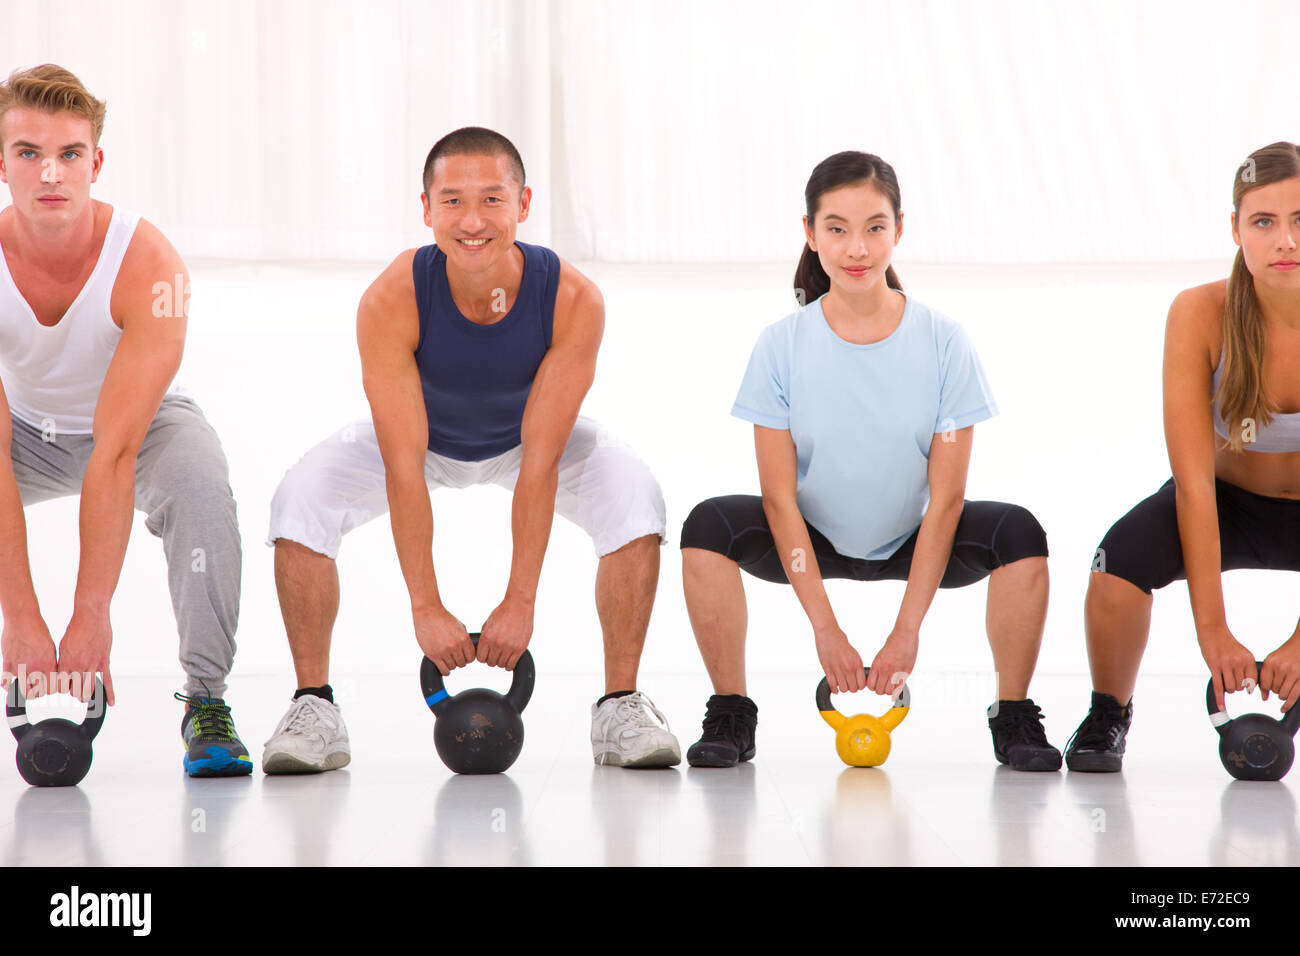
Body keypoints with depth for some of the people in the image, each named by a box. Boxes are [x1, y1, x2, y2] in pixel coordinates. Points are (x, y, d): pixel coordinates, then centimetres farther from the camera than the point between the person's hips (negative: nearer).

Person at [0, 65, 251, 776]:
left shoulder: (147, 264, -32)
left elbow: (116, 452, -36)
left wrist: (90, 615, -41)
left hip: (146, 421, -2)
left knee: (200, 485, -34)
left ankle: (207, 699, -20)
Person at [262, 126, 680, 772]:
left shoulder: (572, 300, -33)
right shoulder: (390, 301, -35)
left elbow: (539, 462, -31)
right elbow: (404, 466, -33)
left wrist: (520, 601, -33)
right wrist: (425, 607, -35)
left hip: (527, 436, 0)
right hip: (423, 434, 0)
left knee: (636, 498, -26)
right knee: (300, 500, -24)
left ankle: (621, 706, -13)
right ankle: (313, 706, -10)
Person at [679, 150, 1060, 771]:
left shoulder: (942, 342, -15)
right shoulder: (782, 346, -14)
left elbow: (945, 497, -15)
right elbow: (780, 497, -15)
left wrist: (907, 628, -21)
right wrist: (824, 627, -22)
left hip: (915, 543, 0)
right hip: (812, 544, 0)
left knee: (1018, 531, -27)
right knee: (709, 524, -27)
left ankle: (1014, 718, -9)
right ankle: (730, 715, -11)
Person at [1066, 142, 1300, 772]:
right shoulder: (1200, 314, -24)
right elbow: (1194, 481, -25)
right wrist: (1212, 629, -32)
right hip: (1230, 501, 0)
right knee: (1123, 556, -31)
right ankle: (1107, 718, -2)